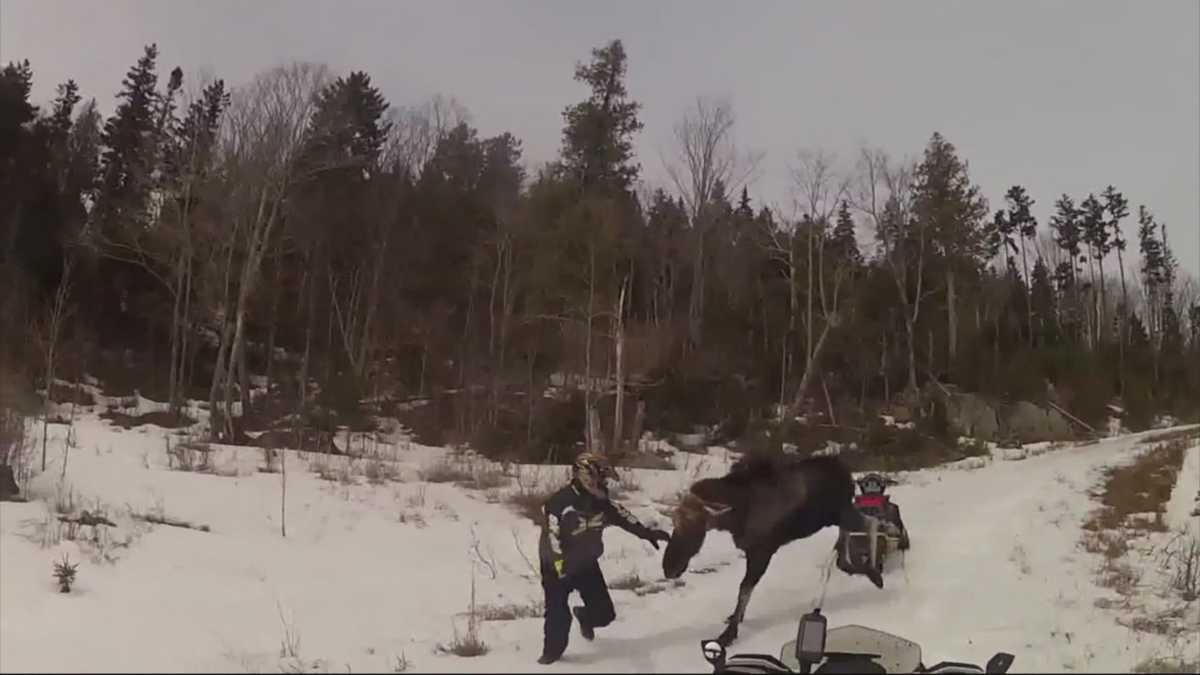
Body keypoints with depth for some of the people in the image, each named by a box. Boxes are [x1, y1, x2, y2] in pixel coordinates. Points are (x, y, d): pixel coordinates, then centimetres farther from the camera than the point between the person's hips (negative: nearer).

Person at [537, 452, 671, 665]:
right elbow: (551, 536, -31)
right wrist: (560, 564, -39)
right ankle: (552, 651, 23)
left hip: (586, 563, 6)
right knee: (558, 615, -4)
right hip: (558, 567, -6)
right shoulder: (559, 503, -27)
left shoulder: (600, 501, -4)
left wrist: (647, 533, 6)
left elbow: (621, 515, 6)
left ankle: (584, 617, 40)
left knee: (603, 613, 5)